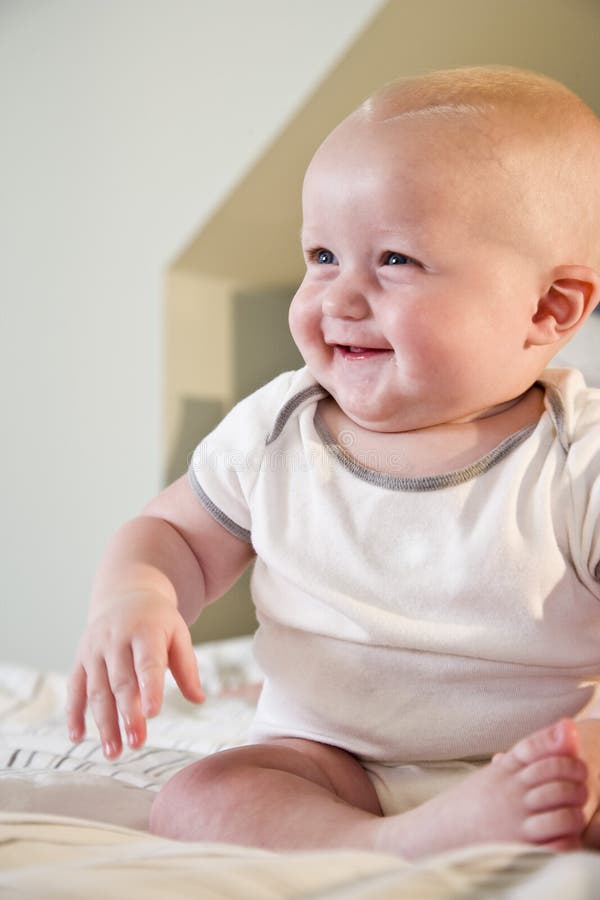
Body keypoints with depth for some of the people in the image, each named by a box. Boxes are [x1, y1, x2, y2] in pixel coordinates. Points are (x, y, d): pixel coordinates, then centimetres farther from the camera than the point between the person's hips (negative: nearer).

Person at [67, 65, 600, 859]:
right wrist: (133, 595, -13)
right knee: (193, 804, -24)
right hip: (330, 758, 4)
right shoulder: (275, 432, -2)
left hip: (527, 766, -3)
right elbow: (173, 533, 11)